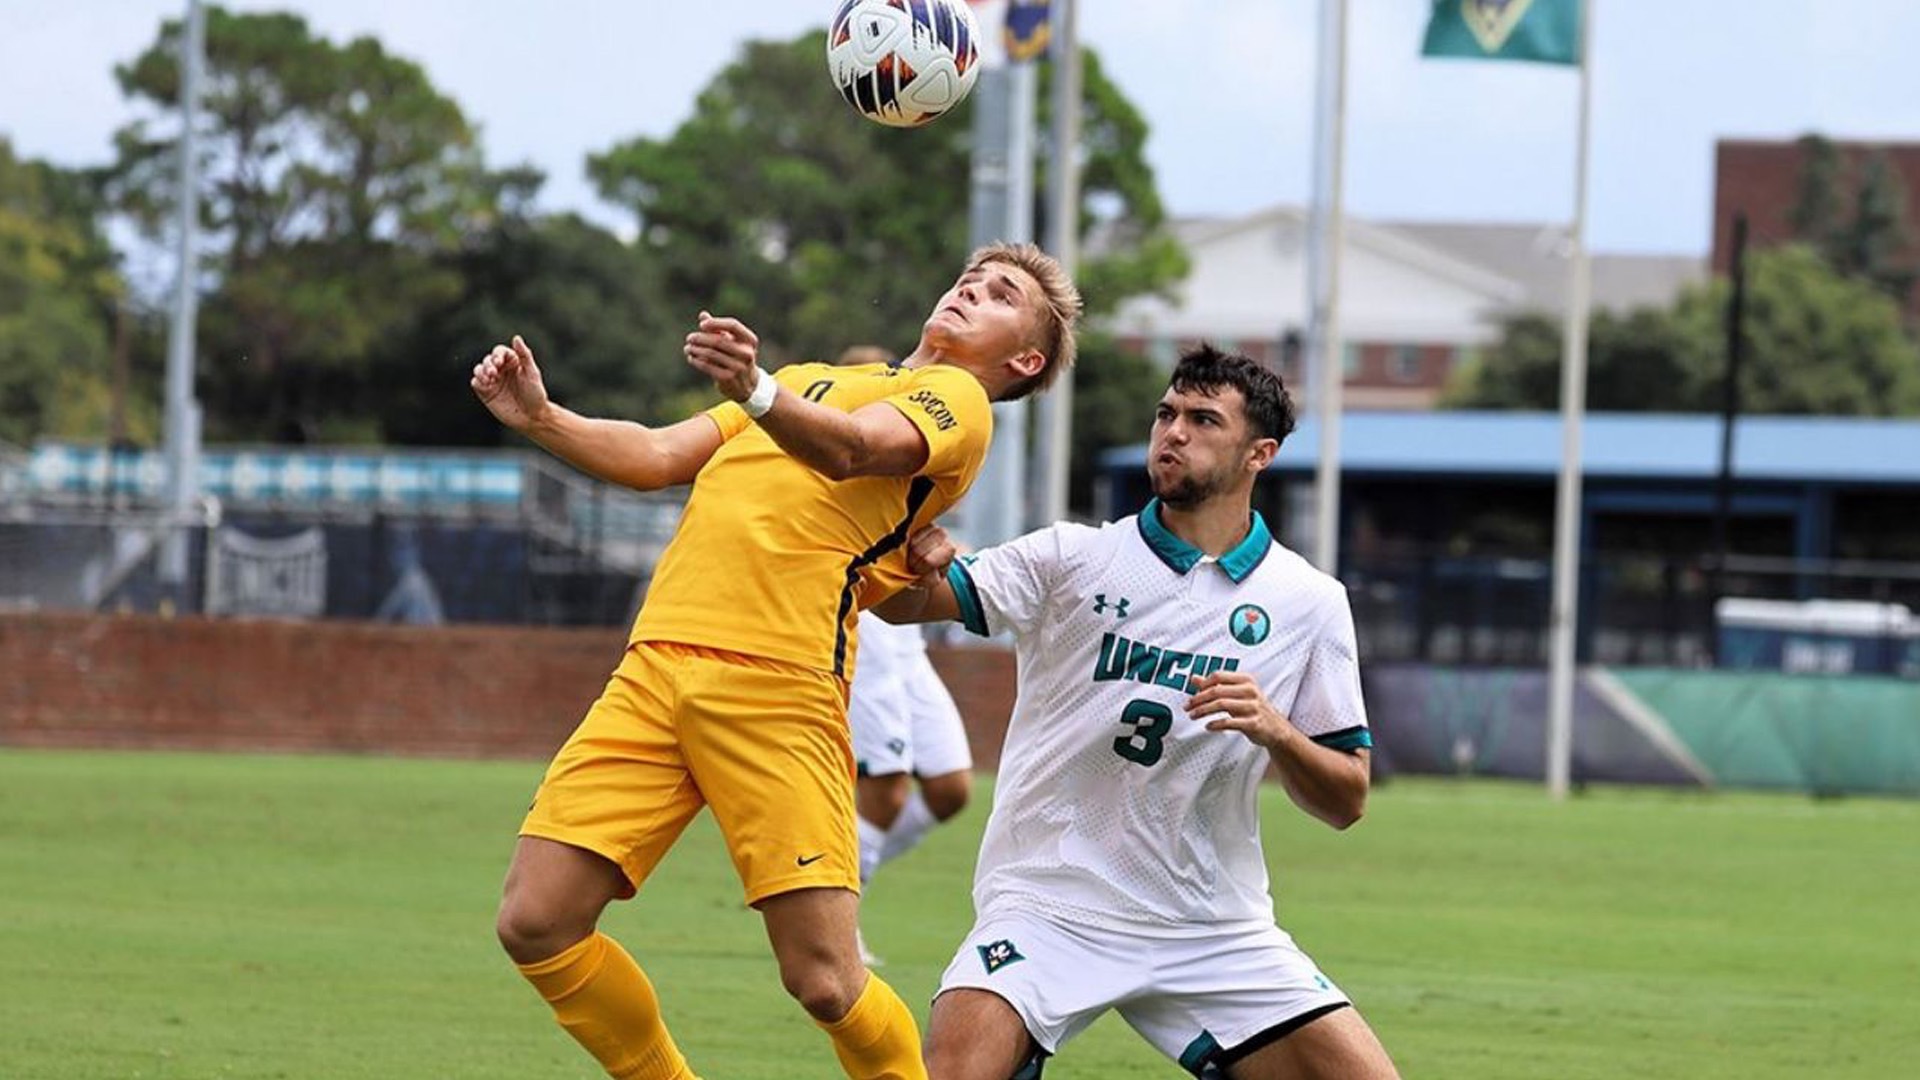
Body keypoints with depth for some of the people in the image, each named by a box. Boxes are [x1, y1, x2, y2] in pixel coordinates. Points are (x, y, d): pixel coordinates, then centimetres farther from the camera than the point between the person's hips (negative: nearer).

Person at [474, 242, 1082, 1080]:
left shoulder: (956, 400, 7)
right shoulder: (811, 380, 31)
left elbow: (849, 449, -14)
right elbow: (657, 459, 27)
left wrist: (755, 390, -34)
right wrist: (539, 419, 10)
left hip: (775, 688, -6)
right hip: (656, 663, 6)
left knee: (825, 982, -13)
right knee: (535, 925, -5)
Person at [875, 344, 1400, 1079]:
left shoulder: (1310, 604, 4)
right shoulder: (1073, 558, 1)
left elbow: (1346, 802, 5)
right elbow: (903, 602, -3)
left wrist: (1276, 733, -16)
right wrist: (915, 557, -27)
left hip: (1215, 928, 2)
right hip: (1049, 903, -2)